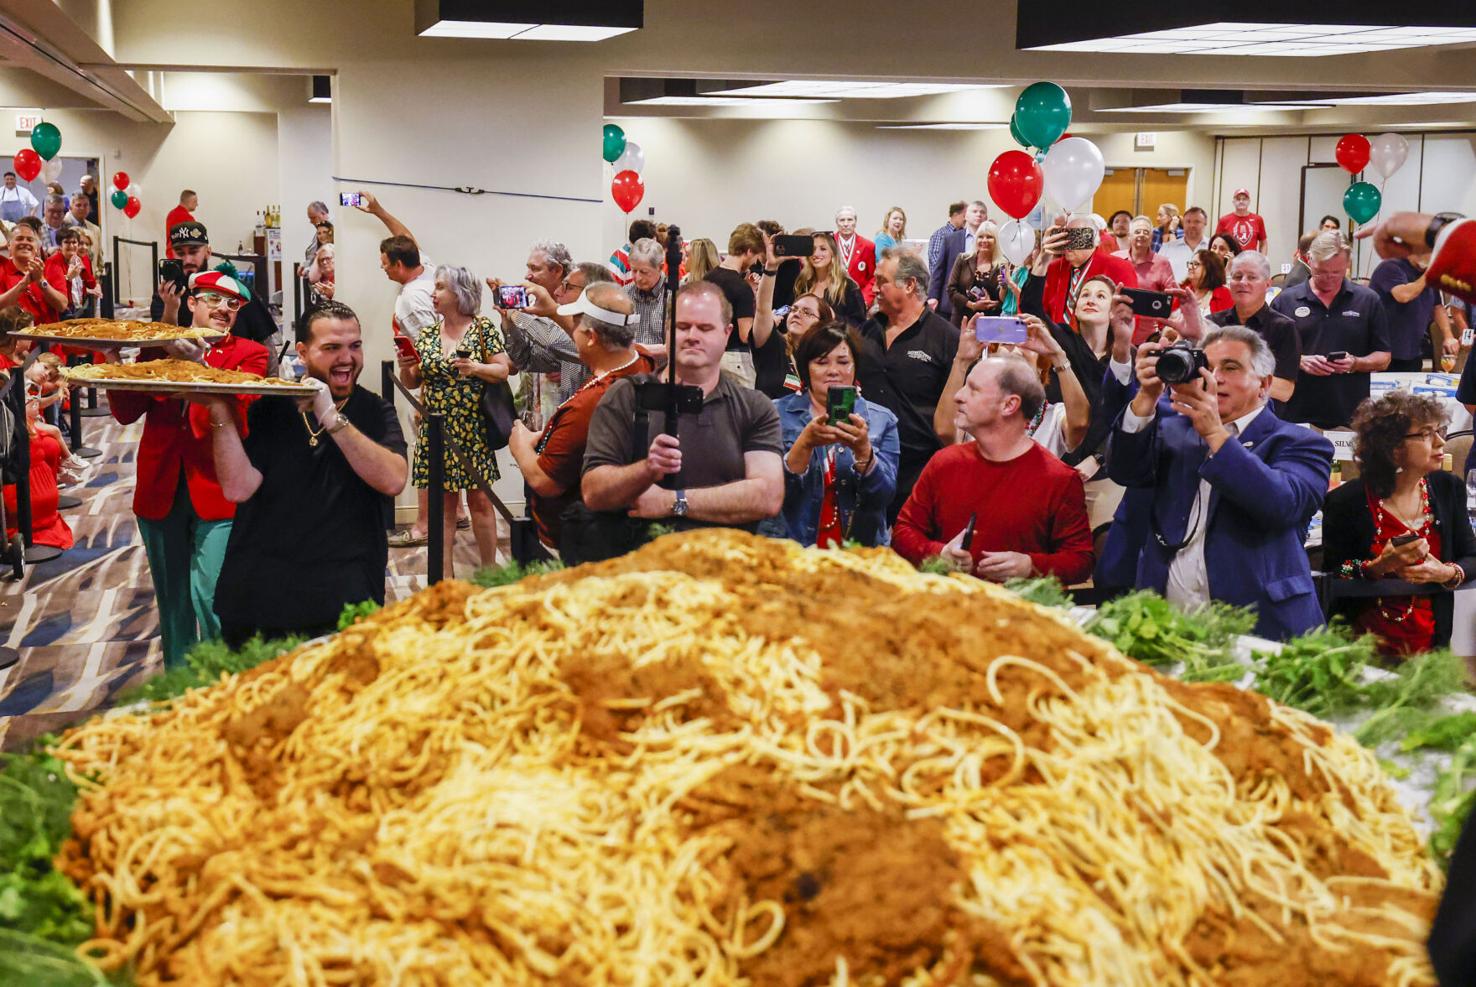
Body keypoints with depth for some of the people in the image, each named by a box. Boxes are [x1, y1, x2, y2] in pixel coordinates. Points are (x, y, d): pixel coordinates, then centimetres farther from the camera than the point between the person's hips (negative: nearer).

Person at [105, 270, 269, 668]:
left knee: (210, 597, -13)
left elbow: (236, 411, -16)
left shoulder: (250, 355, 2)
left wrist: (200, 363, -27)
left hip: (216, 490, -4)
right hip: (161, 489, 4)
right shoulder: (158, 346, 10)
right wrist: (114, 361, -12)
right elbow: (126, 412, 3)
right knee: (172, 600, 14)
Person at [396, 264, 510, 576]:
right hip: (436, 430, 4)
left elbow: (503, 370, -5)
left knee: (480, 500, 1)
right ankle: (445, 575, 11)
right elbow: (412, 382, 13)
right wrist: (405, 367, -8)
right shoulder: (427, 335, 10)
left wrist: (476, 368, -22)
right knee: (443, 503, 6)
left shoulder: (483, 328, -1)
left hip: (473, 430, -3)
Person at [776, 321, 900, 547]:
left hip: (861, 552, 1)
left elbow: (885, 496, -2)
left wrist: (863, 450, -18)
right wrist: (805, 443, -20)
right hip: (792, 552, -1)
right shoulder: (778, 414, 5)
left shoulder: (882, 420, 9)